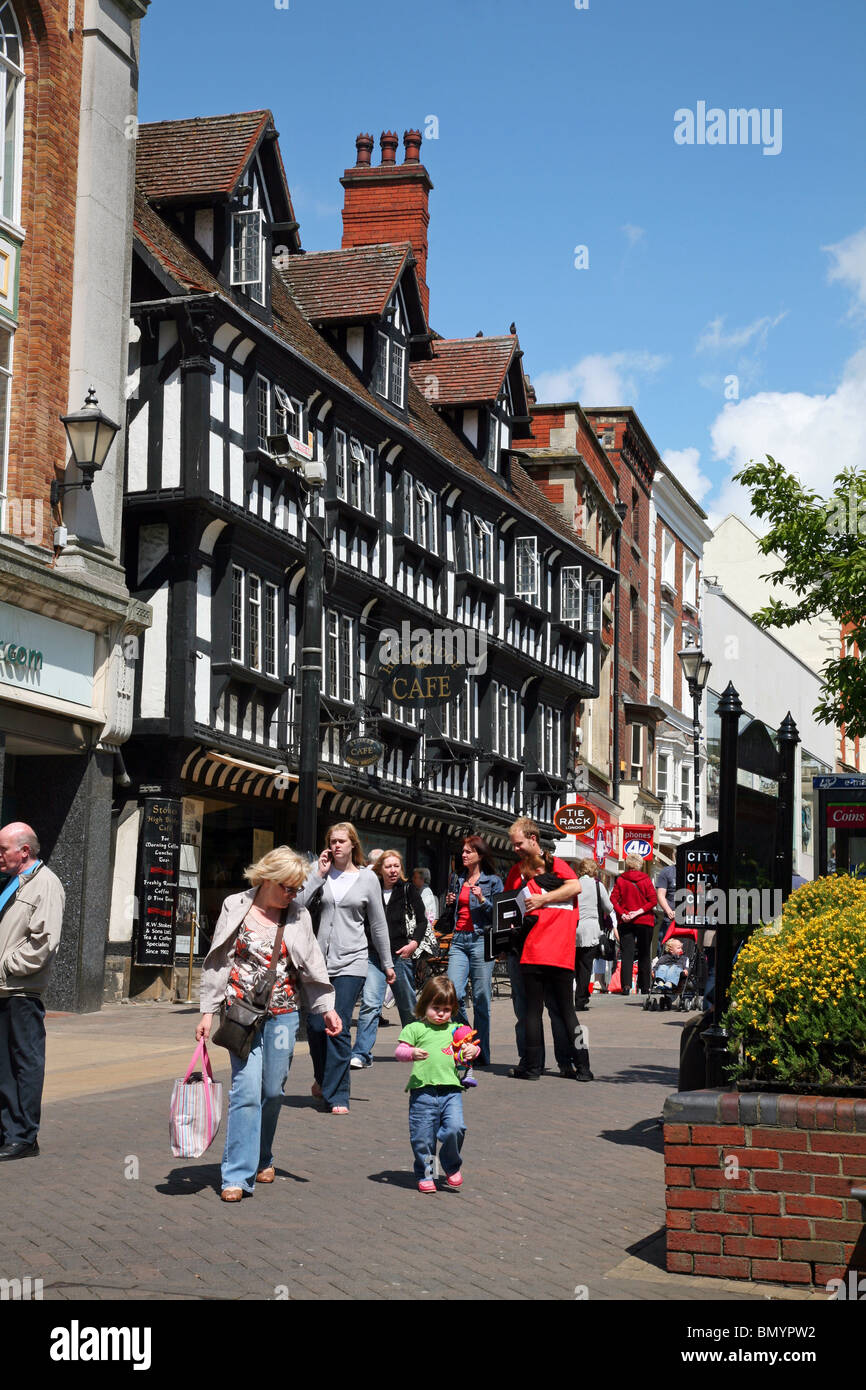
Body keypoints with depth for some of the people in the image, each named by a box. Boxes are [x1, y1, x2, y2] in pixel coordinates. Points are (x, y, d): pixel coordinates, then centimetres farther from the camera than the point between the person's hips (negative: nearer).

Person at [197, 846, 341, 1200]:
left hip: (282, 1015, 3)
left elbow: (311, 967, 12)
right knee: (247, 1091, -12)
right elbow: (217, 961, 4)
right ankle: (238, 1176, -10)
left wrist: (326, 1008, 3)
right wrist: (208, 1010, 1)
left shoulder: (297, 917, 7)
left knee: (273, 1092, 6)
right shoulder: (235, 908, 2)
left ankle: (262, 1159, 29)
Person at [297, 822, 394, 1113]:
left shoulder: (367, 878, 5)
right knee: (315, 1026, 3)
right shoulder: (320, 873, 7)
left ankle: (337, 1095, -1)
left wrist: (387, 964, 14)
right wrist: (318, 875, -7)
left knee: (339, 1029, -9)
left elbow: (378, 924, 11)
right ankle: (323, 1078, 31)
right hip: (319, 960, 2)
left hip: (351, 962, -2)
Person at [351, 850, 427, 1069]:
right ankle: (361, 1054, -14)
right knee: (370, 1003, -13)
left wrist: (415, 943, -11)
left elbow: (421, 920, 4)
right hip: (374, 954, 0)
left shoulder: (408, 891, 4)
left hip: (400, 954, 0)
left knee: (407, 1005, 12)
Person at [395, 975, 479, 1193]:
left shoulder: (456, 1029, 17)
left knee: (454, 1128, -14)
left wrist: (473, 1050, 0)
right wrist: (412, 1053, -23)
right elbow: (399, 1051, -2)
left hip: (451, 1090, 2)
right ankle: (424, 1174, 20)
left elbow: (470, 1045, 24)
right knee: (422, 1136, 0)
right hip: (423, 1091, -2)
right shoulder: (415, 1028, 6)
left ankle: (452, 1167, 11)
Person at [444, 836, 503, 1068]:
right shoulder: (459, 881, 18)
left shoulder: (493, 881, 1)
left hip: (481, 940, -5)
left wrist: (482, 900, -16)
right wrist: (449, 903, 7)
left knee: (481, 999, -2)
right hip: (459, 940, 5)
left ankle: (481, 1054, 6)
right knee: (453, 994, -9)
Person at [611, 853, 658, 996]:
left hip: (625, 922, 0)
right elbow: (653, 900, -10)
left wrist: (622, 913, -11)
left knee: (627, 953, -2)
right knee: (644, 955, 10)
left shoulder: (620, 880, 0)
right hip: (645, 922, 0)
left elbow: (613, 899, -7)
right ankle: (644, 987, 13)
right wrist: (639, 911, -11)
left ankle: (626, 985, -18)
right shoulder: (646, 880, -3)